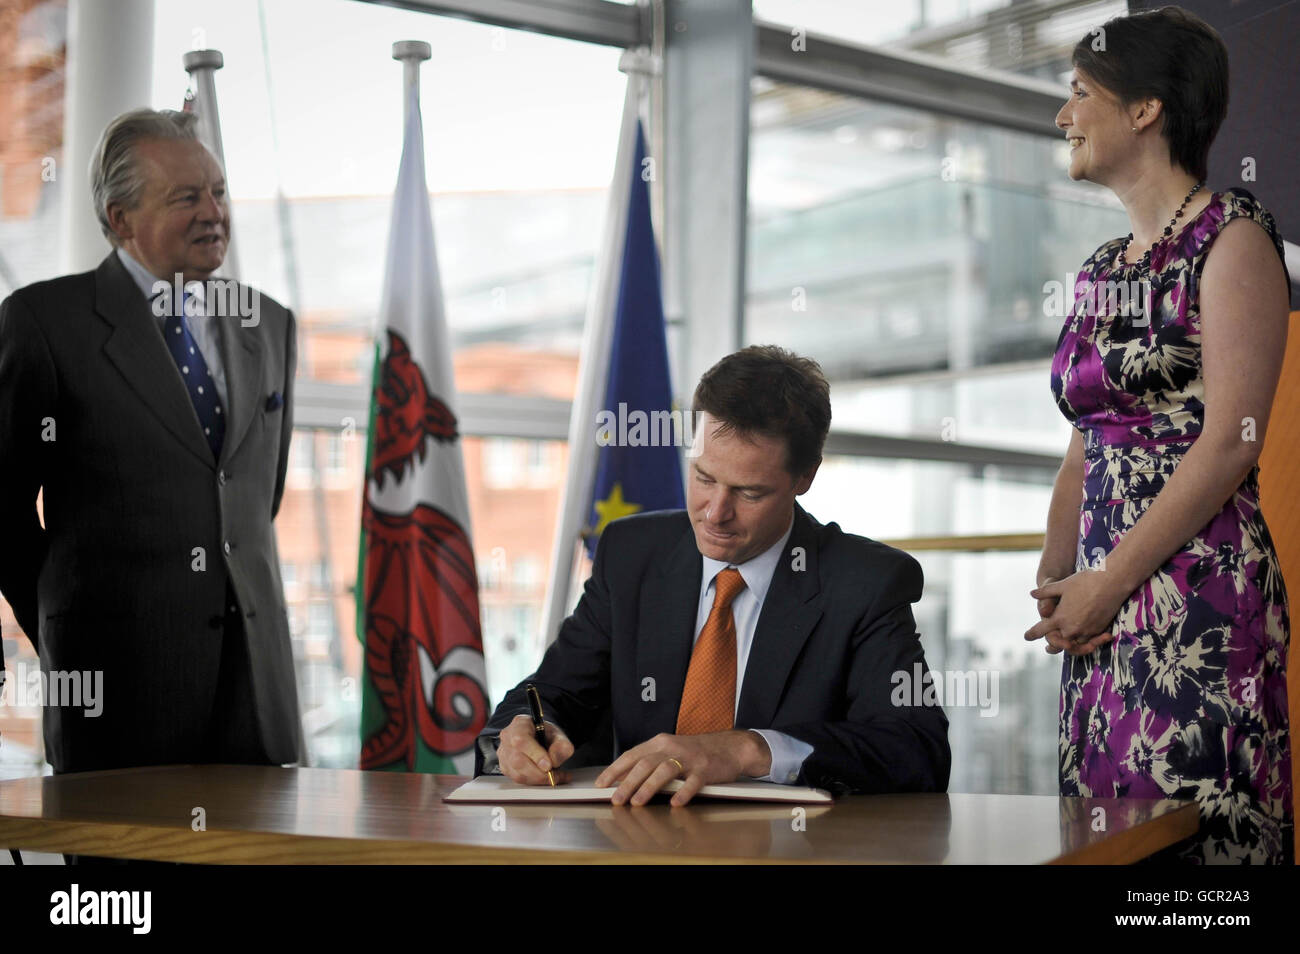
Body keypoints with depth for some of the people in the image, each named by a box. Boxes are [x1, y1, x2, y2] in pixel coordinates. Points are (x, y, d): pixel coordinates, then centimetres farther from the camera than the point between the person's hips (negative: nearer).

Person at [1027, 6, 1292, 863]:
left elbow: (1230, 442, -13)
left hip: (1201, 594, -7)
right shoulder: (1102, 270, 18)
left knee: (1190, 832, -7)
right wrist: (1054, 586, 6)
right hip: (1106, 611, 8)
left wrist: (1108, 581, -13)